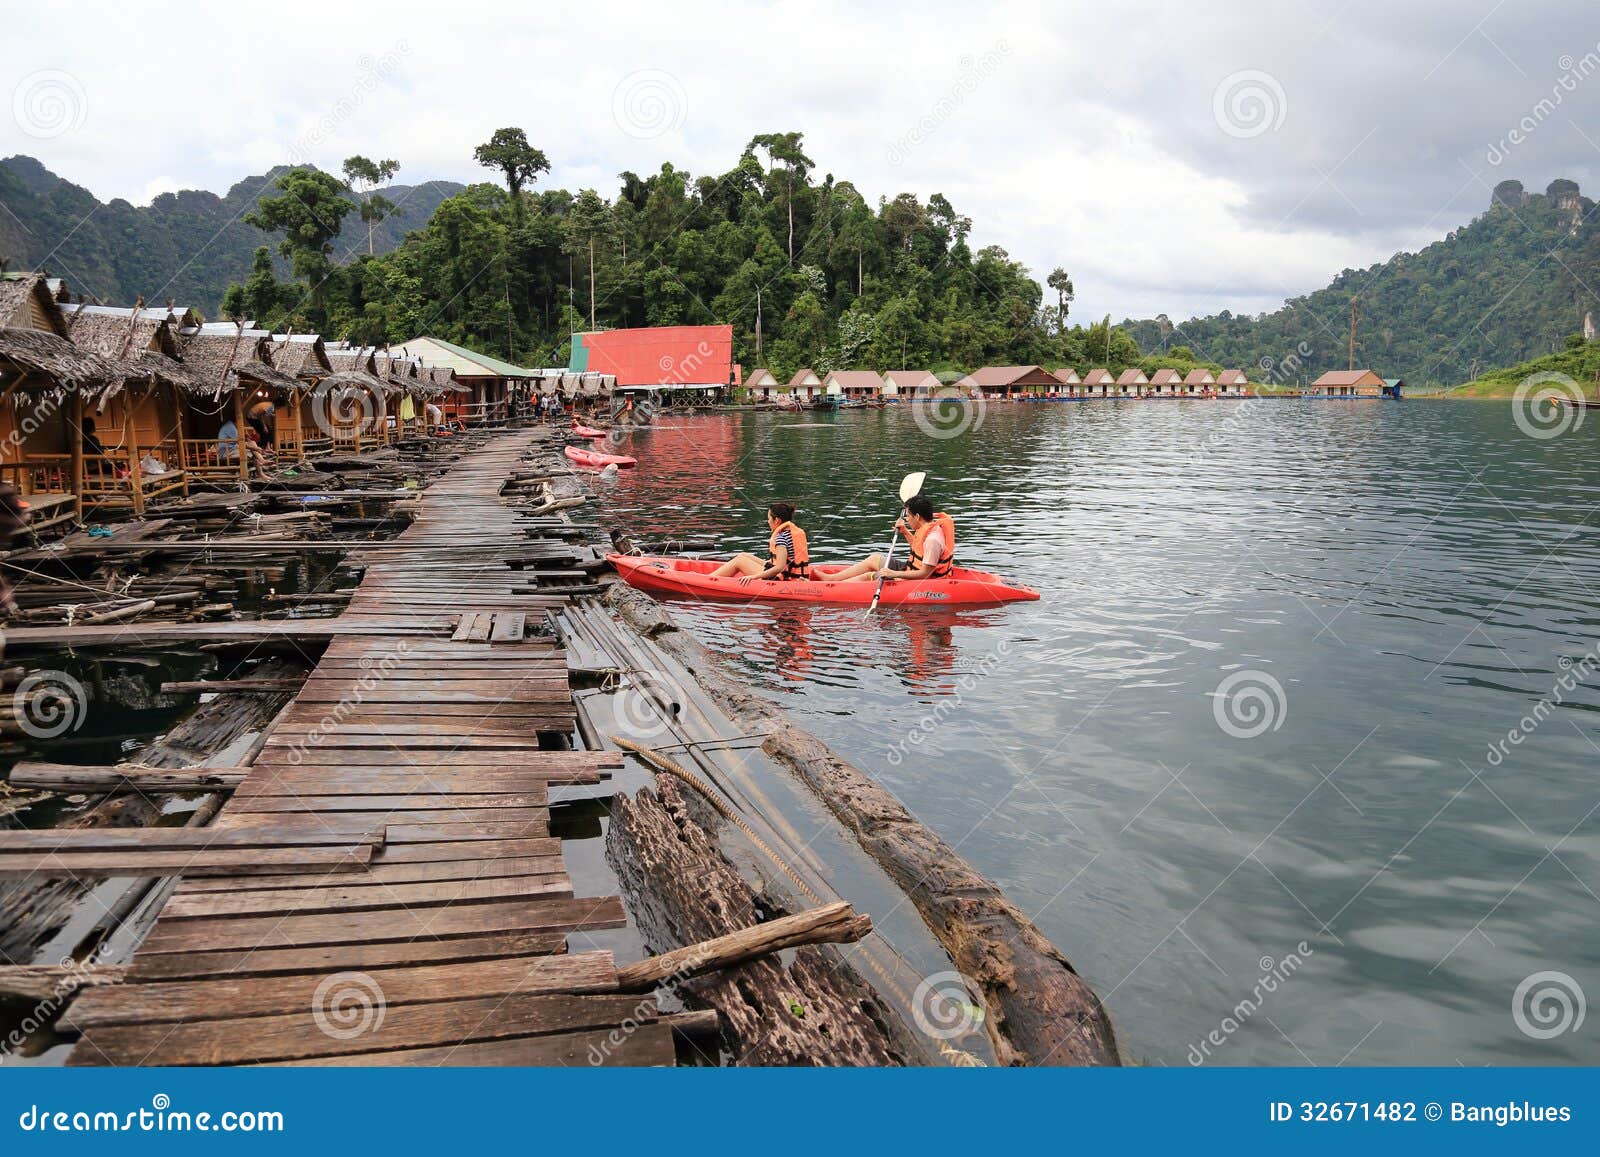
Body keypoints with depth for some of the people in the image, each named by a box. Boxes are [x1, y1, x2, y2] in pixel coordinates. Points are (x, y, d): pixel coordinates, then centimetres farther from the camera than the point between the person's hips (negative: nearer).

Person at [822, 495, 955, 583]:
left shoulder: (933, 540, -30)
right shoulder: (928, 528, 2)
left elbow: (925, 573, -30)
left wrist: (894, 574, -31)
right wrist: (905, 531, 8)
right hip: (911, 570, 11)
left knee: (868, 577, -7)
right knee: (875, 558, 15)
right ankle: (830, 578, 18)